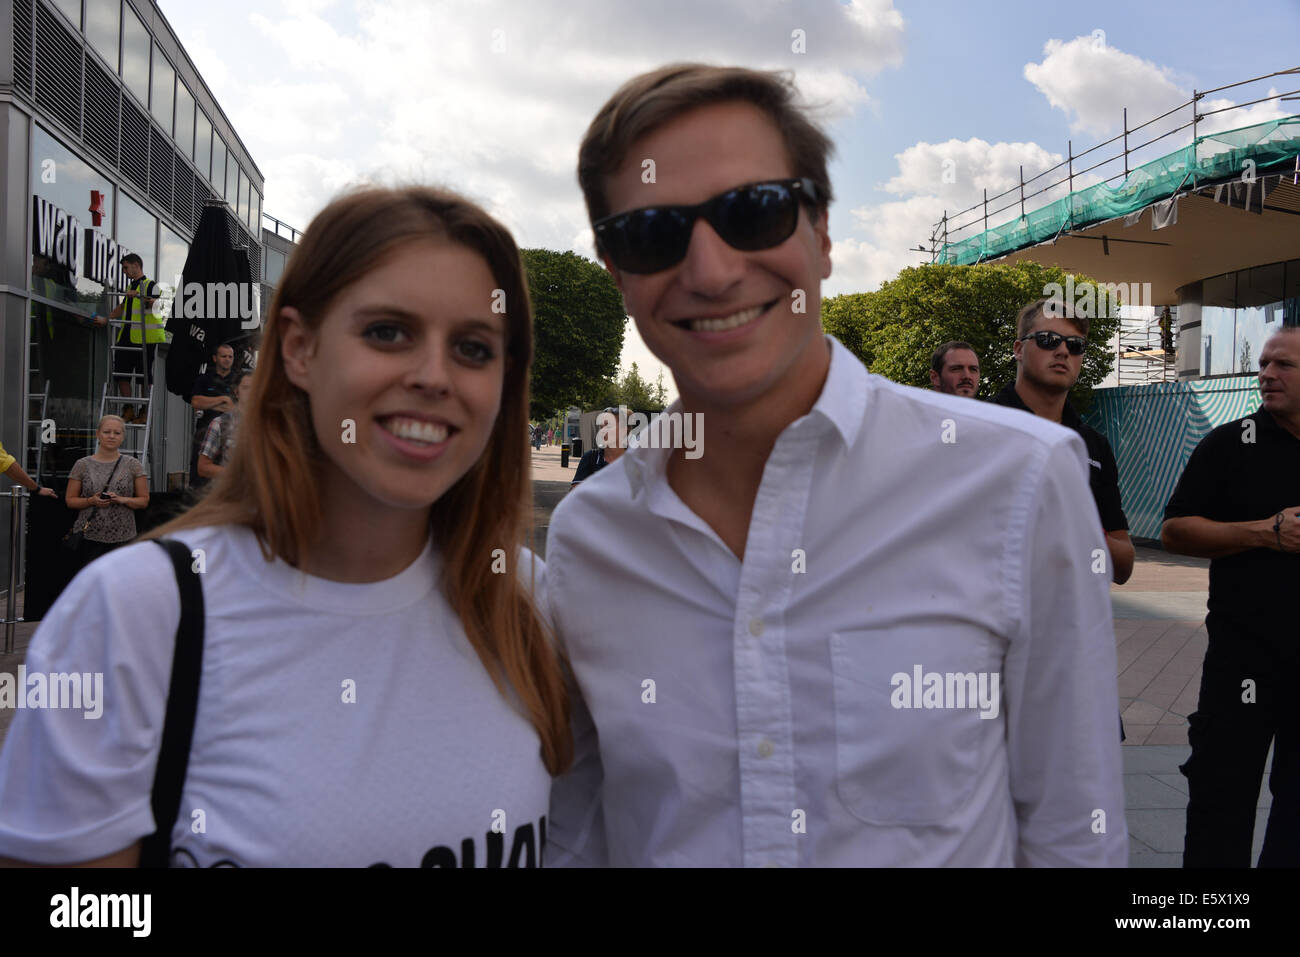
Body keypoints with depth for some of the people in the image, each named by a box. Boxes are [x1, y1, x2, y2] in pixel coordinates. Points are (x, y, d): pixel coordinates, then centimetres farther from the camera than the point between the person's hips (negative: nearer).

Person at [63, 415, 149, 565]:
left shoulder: (133, 465, 6)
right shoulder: (82, 465, 6)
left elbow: (144, 501, 6)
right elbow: (70, 500, 8)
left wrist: (123, 500, -12)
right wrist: (91, 501, -10)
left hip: (122, 538, 0)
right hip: (89, 538, 0)